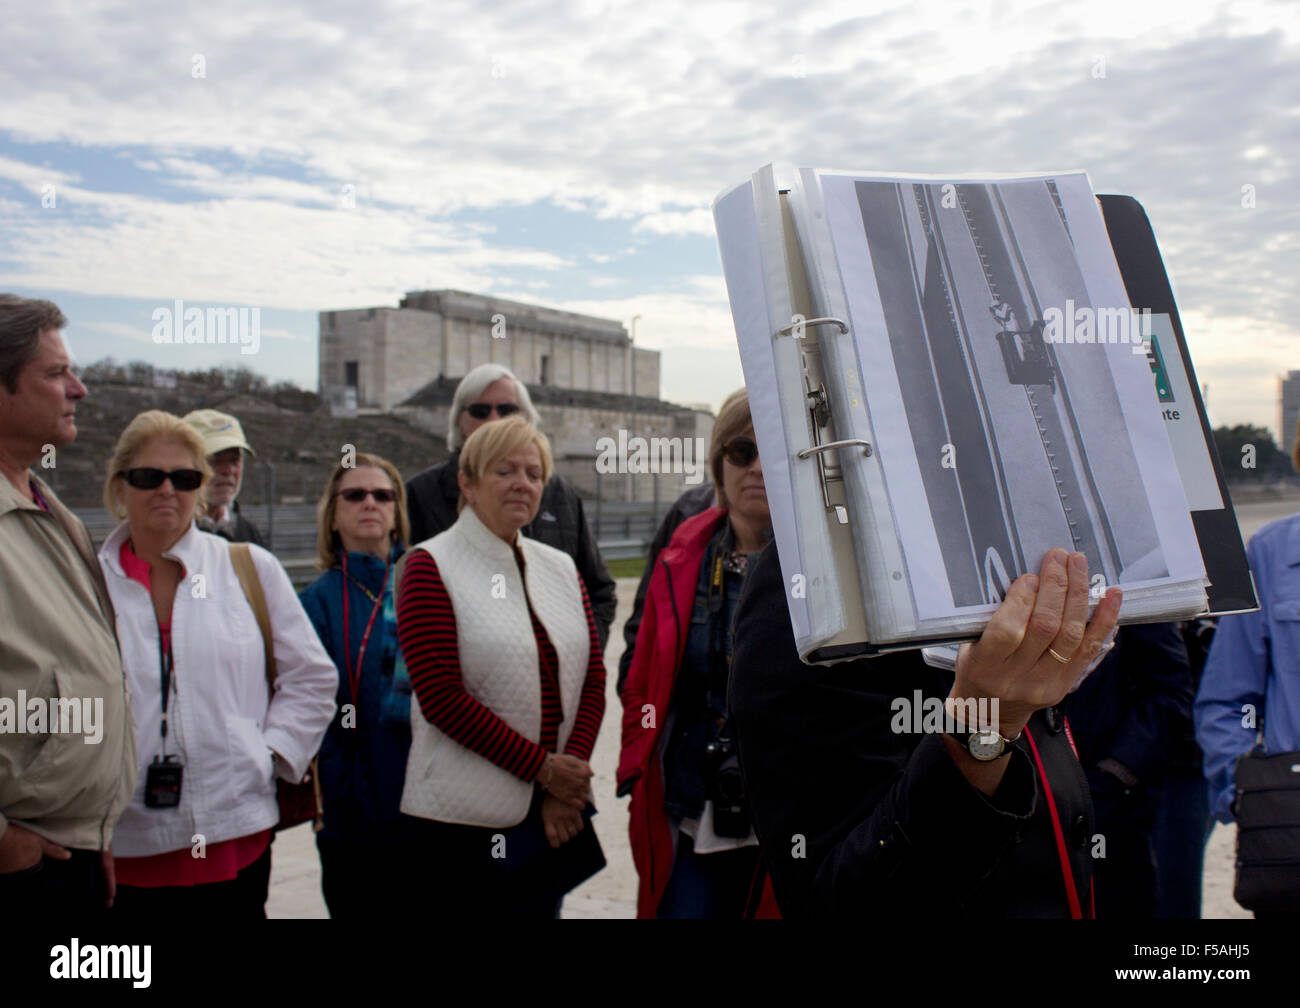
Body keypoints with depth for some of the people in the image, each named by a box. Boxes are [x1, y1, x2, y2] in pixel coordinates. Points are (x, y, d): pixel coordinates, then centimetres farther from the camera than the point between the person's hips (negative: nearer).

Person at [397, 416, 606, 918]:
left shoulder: (560, 567, 10)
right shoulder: (431, 566, -6)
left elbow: (593, 679, 8)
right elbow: (440, 695, -13)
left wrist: (568, 785, -4)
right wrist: (543, 767, -12)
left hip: (554, 814, 5)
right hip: (466, 816, -5)